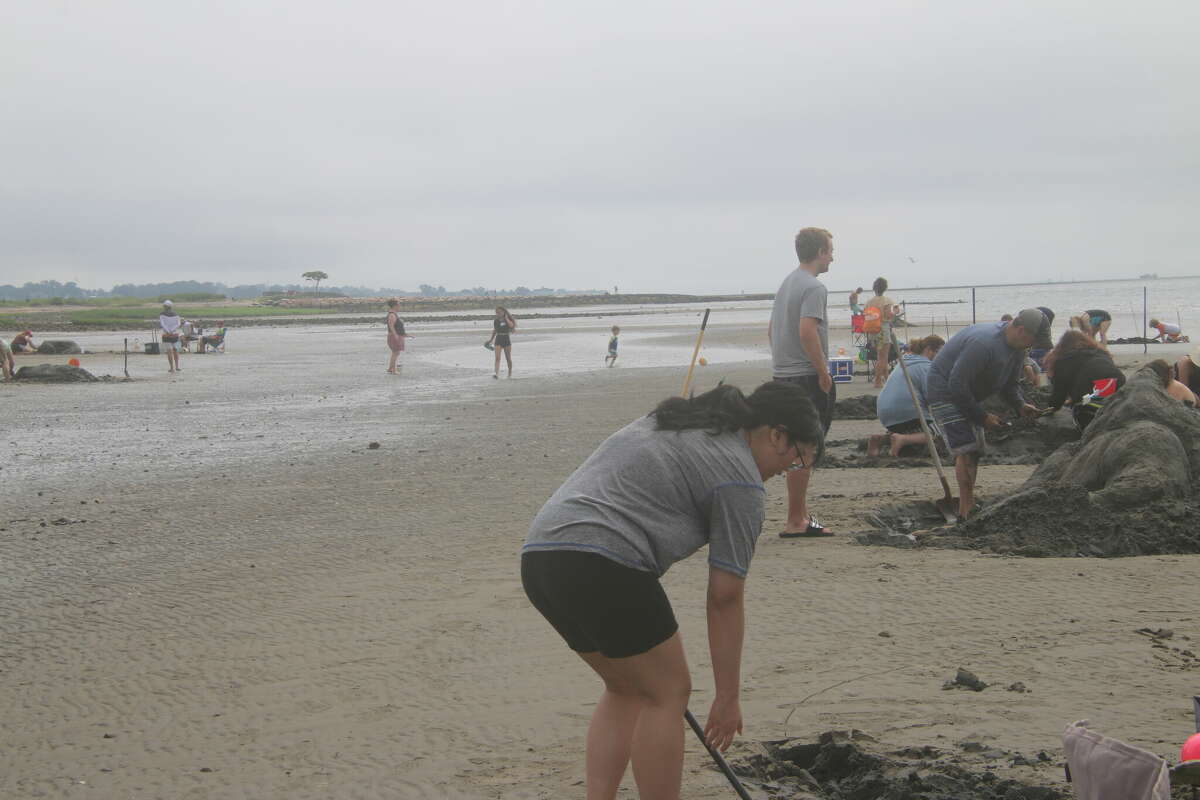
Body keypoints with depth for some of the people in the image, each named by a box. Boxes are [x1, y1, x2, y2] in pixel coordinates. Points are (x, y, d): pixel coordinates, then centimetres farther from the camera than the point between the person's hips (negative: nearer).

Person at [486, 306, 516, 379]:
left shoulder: (508, 319, -2)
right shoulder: (495, 321, 5)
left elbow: (511, 325, -23)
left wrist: (506, 318, -16)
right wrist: (491, 339, 19)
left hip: (506, 339, -1)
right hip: (498, 340, 1)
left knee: (508, 358, 9)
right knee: (497, 358, -14)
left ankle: (510, 373, 25)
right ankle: (496, 373, -24)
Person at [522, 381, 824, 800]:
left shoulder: (676, 421, 24)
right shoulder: (740, 481, -2)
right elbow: (725, 599, -2)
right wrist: (728, 698, 4)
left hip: (539, 556, 9)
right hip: (600, 566, -9)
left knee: (627, 688, 20)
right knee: (667, 692, 4)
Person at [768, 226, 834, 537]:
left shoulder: (786, 283, 17)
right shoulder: (814, 288, -13)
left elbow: (771, 330, 21)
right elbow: (807, 331, -24)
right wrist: (823, 371, -17)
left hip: (783, 375, 10)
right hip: (806, 377, -10)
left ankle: (801, 513, 23)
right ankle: (795, 521, -5)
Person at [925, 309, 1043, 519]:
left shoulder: (1017, 347, -2)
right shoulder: (983, 344, -34)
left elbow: (1010, 383, 12)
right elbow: (957, 385, -30)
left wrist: (1020, 405, -9)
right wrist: (982, 416, -22)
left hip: (966, 395, 10)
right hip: (944, 393, -10)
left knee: (975, 450, 11)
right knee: (966, 450, -17)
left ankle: (968, 506, 21)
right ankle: (965, 511, -16)